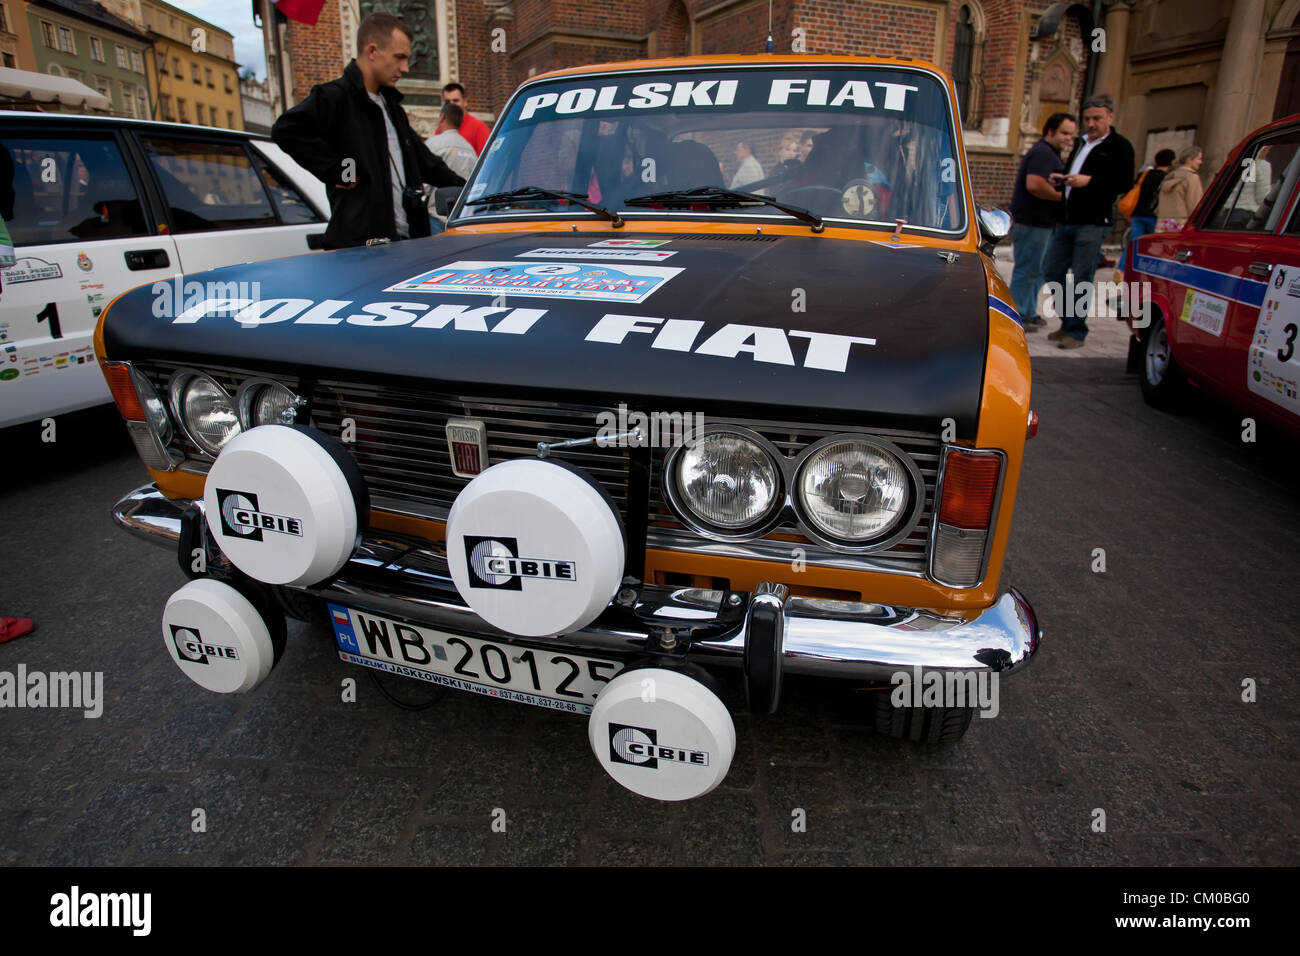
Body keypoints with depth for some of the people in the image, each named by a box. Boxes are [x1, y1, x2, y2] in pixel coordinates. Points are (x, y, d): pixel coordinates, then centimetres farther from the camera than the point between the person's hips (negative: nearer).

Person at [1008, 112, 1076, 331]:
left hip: (1037, 222, 11)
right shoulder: (1043, 153, -14)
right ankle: (1018, 316, -1)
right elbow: (1034, 185, -28)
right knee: (1027, 270, -6)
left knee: (1035, 270, 16)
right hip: (1031, 223, -11)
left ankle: (1028, 313, 25)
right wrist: (1062, 196, -17)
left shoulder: (1049, 153, 21)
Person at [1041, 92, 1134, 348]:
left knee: (1081, 279, -6)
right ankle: (1068, 321, 22)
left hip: (1093, 223, -7)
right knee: (1052, 271, 8)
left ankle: (1077, 331, 2)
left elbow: (1125, 183, -13)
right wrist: (1061, 178, 9)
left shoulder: (1119, 146, -3)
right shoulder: (1081, 143, 20)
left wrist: (1089, 181, -21)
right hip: (1067, 220, 8)